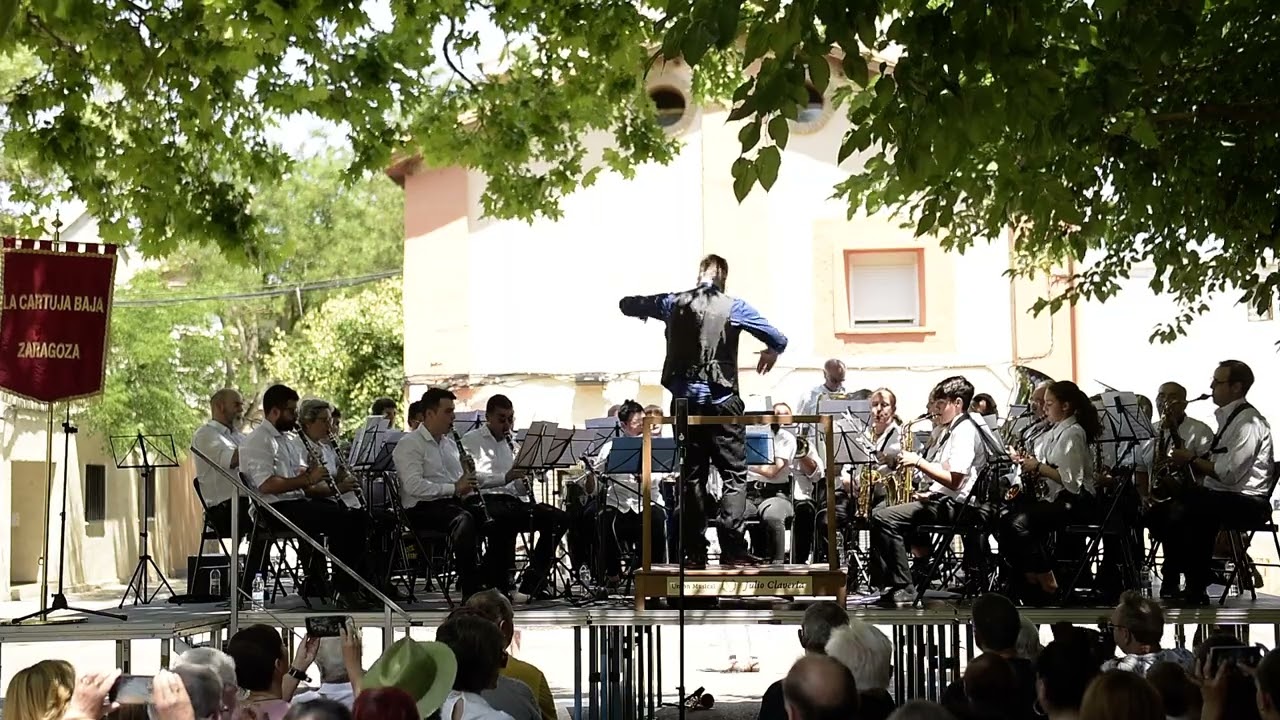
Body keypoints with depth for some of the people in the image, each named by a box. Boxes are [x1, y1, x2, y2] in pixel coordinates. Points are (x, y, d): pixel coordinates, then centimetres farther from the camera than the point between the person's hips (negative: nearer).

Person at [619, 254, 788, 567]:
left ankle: (695, 552, 6)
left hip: (685, 401, 3)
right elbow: (779, 340, 2)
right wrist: (770, 353, 24)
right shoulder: (734, 307, -2)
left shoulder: (673, 303, 5)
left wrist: (653, 308, 35)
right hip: (721, 401, -3)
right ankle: (732, 548, -12)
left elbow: (626, 304, 18)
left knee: (692, 476, 8)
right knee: (734, 475, 0)